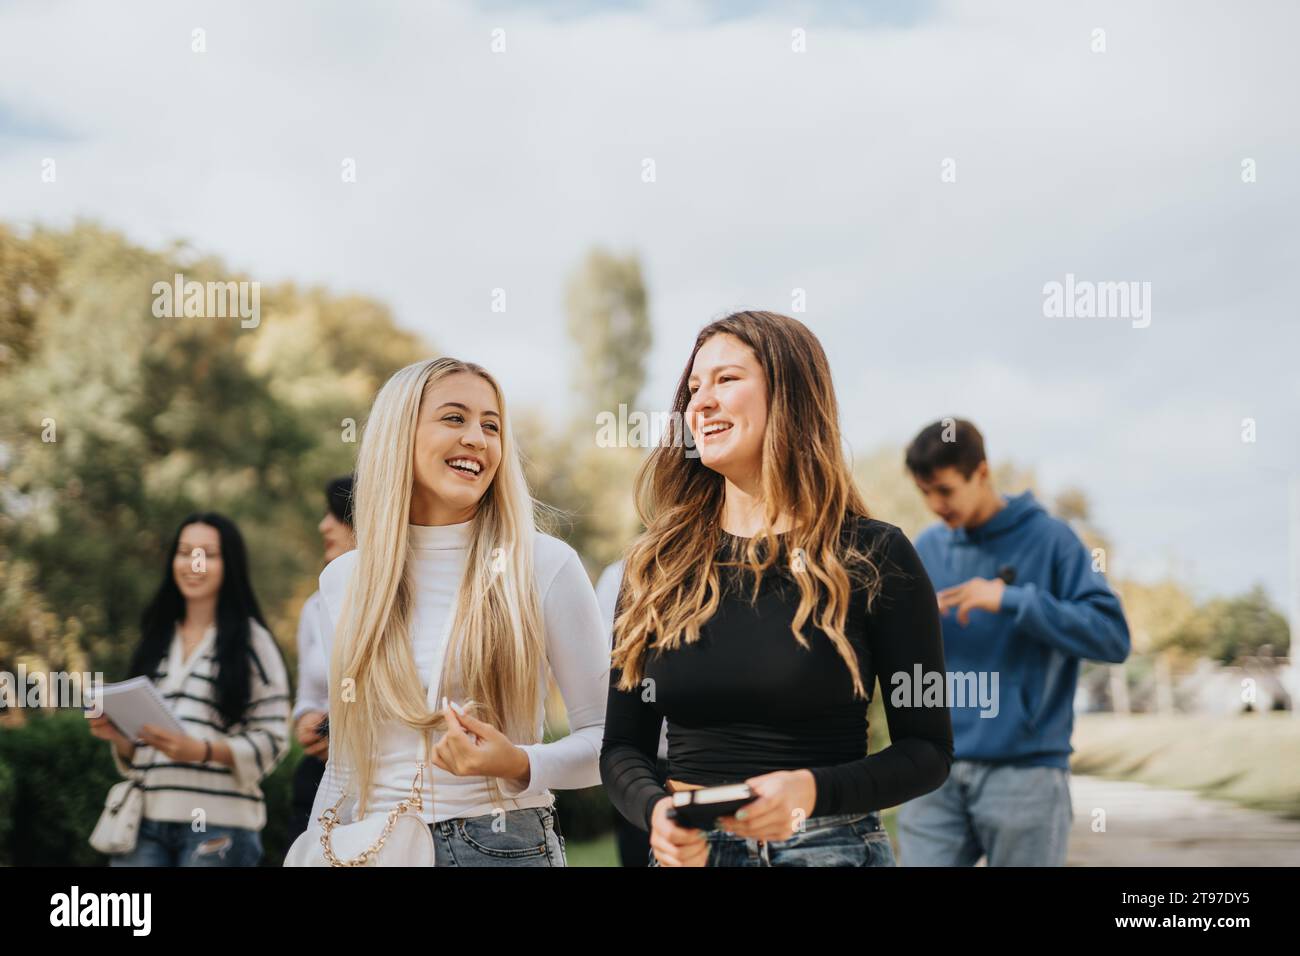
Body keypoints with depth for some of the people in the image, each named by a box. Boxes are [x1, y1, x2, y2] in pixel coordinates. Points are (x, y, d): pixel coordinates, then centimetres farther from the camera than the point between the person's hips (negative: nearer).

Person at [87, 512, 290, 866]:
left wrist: (201, 750, -19)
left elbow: (271, 741, -6)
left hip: (217, 825, -4)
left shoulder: (252, 641, 0)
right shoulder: (156, 641, 16)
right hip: (145, 823, 5)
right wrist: (116, 734, 0)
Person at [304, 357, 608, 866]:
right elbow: (345, 760, 12)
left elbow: (606, 739, -4)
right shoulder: (342, 580, 4)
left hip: (505, 843, -3)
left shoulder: (546, 565, -7)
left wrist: (519, 767, -20)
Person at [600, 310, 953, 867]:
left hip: (831, 847, -2)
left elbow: (927, 749, -4)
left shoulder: (872, 556, -5)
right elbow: (622, 747, 6)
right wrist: (654, 808, -16)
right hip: (689, 849, 3)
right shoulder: (656, 565, 3)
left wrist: (812, 790, -21)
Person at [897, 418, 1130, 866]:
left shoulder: (1049, 539, -2)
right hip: (936, 772, 4)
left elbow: (1113, 635, -11)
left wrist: (1011, 600, -17)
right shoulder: (927, 548, 11)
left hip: (1025, 772, -4)